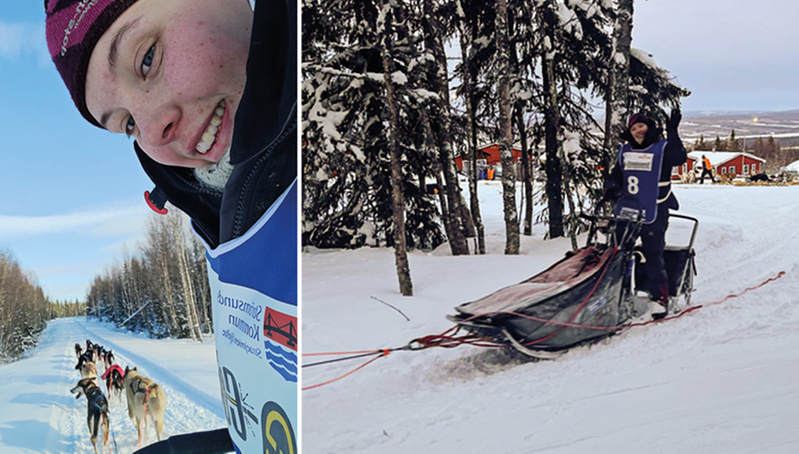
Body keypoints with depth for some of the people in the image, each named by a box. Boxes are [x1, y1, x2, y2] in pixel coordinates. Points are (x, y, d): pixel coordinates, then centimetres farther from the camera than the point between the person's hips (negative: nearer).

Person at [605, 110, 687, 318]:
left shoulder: (662, 148, -2)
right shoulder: (625, 151, 13)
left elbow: (679, 158, -22)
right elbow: (615, 175, 20)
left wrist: (672, 132, -25)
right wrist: (611, 187, -1)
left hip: (653, 213, -5)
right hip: (626, 211, 5)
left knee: (653, 257, -2)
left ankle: (660, 298, 9)